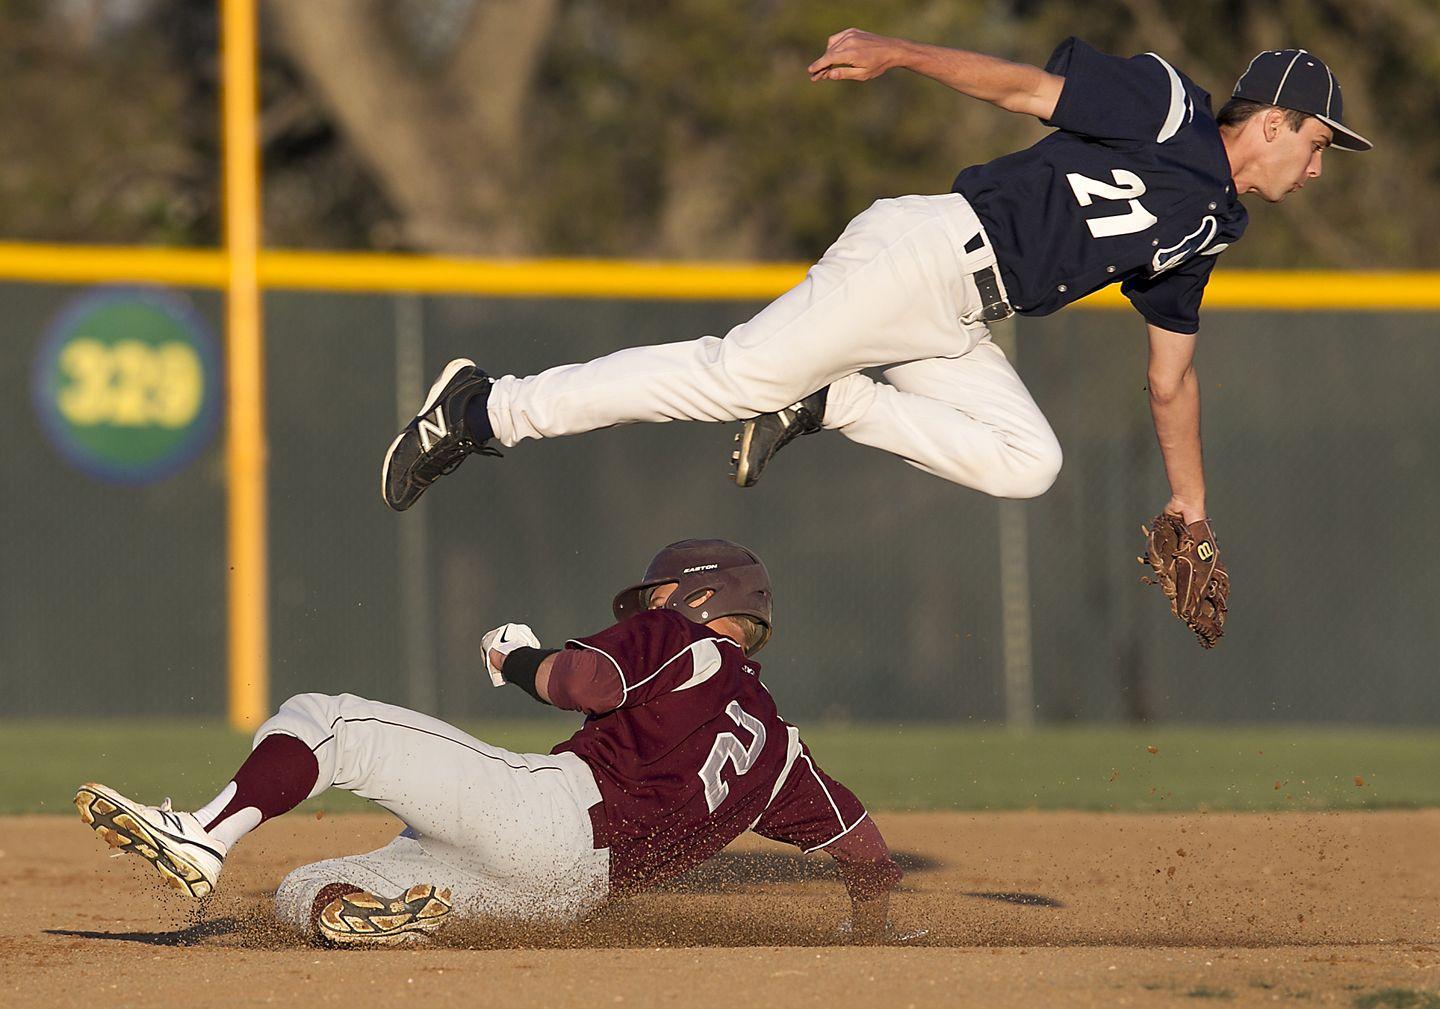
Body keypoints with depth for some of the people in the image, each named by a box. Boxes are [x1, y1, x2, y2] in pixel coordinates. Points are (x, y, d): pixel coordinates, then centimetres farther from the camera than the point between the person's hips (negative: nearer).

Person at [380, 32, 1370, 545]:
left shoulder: (1207, 228, 20)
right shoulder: (1166, 107, -4)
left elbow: (1171, 374, 28)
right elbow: (1021, 83, -11)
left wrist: (1190, 506, 28)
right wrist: (896, 53, -21)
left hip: (959, 326, 9)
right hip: (927, 250, -9)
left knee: (1025, 461, -9)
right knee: (739, 373, -17)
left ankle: (827, 404, -3)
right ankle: (490, 408, -13)